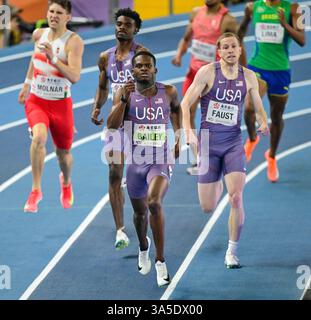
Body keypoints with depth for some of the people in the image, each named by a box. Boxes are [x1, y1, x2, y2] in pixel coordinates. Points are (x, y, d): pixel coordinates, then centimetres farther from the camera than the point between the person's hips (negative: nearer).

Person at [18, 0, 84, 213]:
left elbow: (75, 77, -25)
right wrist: (27, 82, 24)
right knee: (39, 137, -29)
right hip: (36, 101, 2)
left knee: (63, 153, 15)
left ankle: (66, 182, 51)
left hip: (60, 104, -2)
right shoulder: (39, 34, 0)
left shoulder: (74, 42, -15)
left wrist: (53, 59, -34)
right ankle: (36, 190, -20)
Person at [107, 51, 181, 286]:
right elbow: (112, 126, -17)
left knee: (154, 203, -27)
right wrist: (124, 99, -27)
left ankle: (160, 261, -18)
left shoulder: (168, 92, -3)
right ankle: (143, 247, 53)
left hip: (161, 161, -2)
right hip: (135, 161, 2)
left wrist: (178, 135, 15)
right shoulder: (125, 93, -7)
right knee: (140, 211, 19)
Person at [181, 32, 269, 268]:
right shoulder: (208, 72, -6)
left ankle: (232, 252, -2)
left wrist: (263, 123, -7)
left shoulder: (248, 77, 3)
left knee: (236, 198, -17)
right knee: (208, 207, 2)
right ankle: (218, 184, 42)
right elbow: (185, 103, -7)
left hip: (234, 142, 1)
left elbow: (259, 108, 16)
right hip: (209, 141, -1)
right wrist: (188, 132, -21)